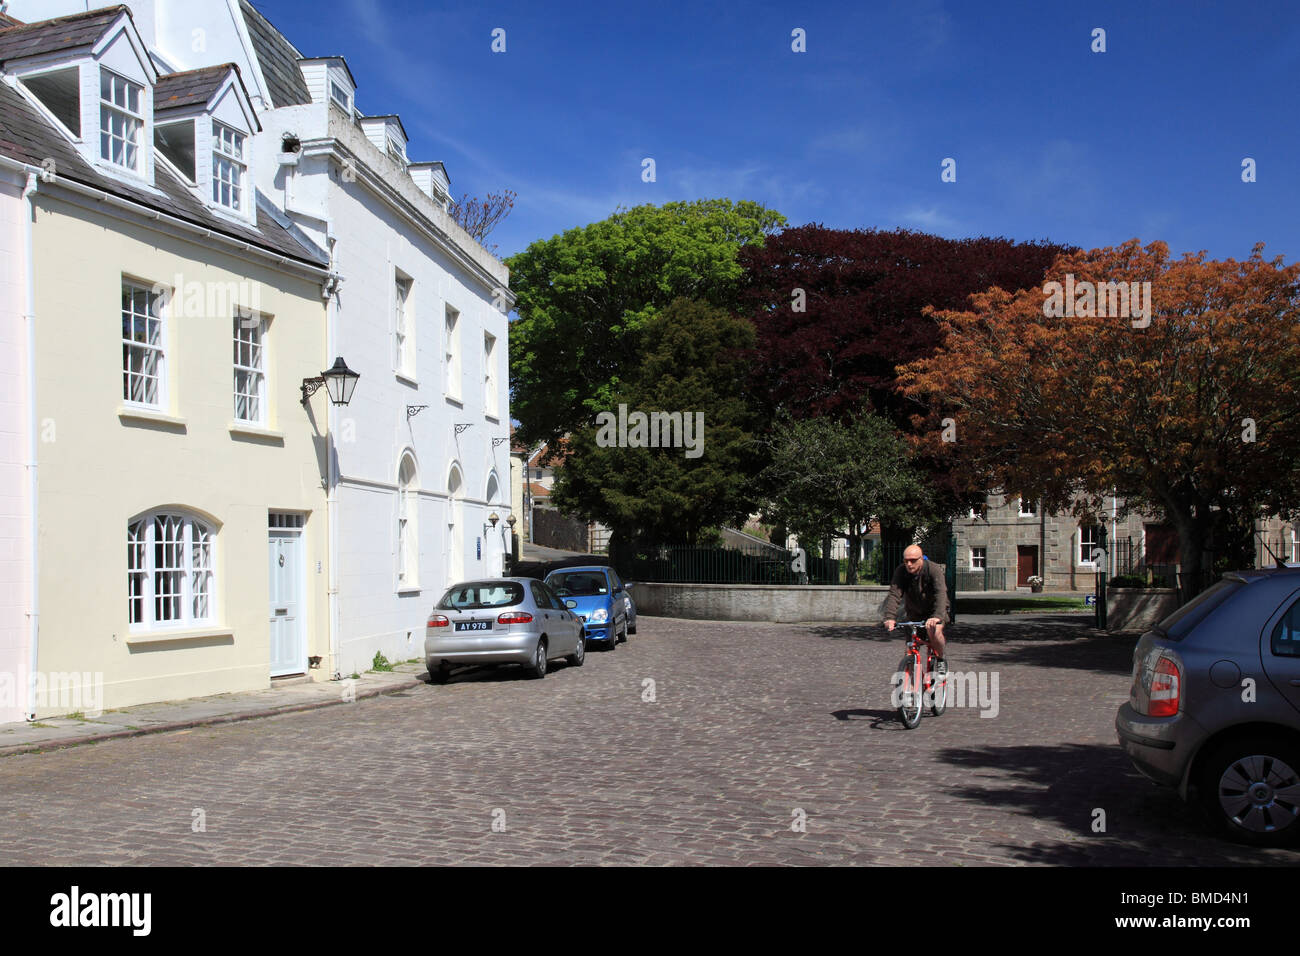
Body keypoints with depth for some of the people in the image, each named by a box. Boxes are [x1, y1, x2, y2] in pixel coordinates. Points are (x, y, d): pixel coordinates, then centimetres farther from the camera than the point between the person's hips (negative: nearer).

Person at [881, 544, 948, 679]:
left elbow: (941, 594, -39)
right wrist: (890, 617, -43)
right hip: (914, 612, 4)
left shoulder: (933, 571, -25)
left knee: (933, 631, -30)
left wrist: (937, 616, -55)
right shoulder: (901, 571, -17)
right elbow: (894, 594, -27)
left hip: (933, 611, -4)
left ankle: (941, 660, -3)